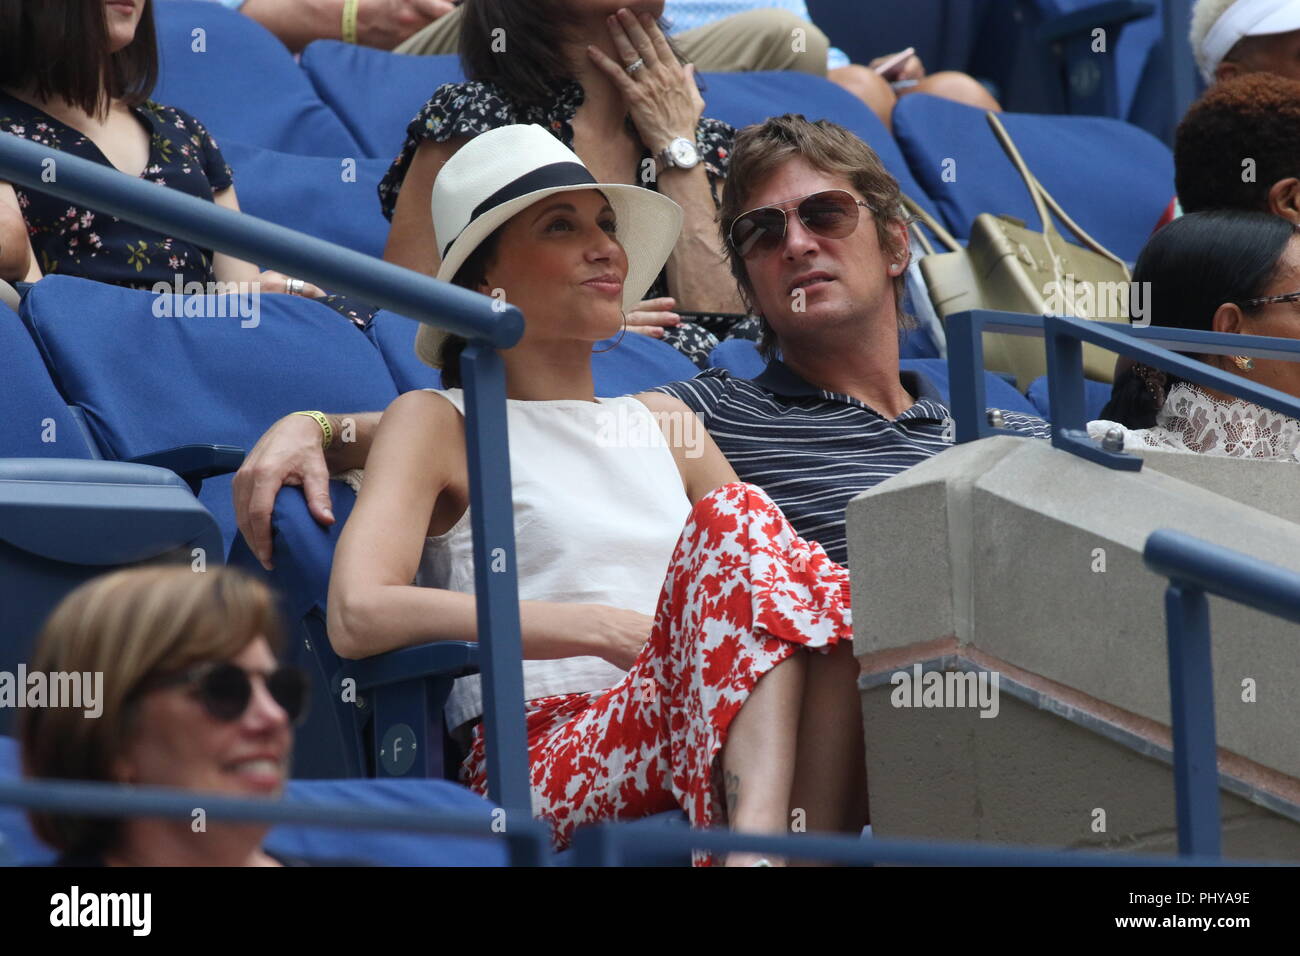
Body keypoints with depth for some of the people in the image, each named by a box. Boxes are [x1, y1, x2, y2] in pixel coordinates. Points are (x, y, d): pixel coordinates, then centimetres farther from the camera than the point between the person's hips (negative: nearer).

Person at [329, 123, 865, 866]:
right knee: (733, 520, -29)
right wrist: (602, 629, -9)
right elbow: (359, 616, -5)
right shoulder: (439, 424, 13)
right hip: (546, 753, -5)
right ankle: (769, 844, -50)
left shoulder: (661, 422, 31)